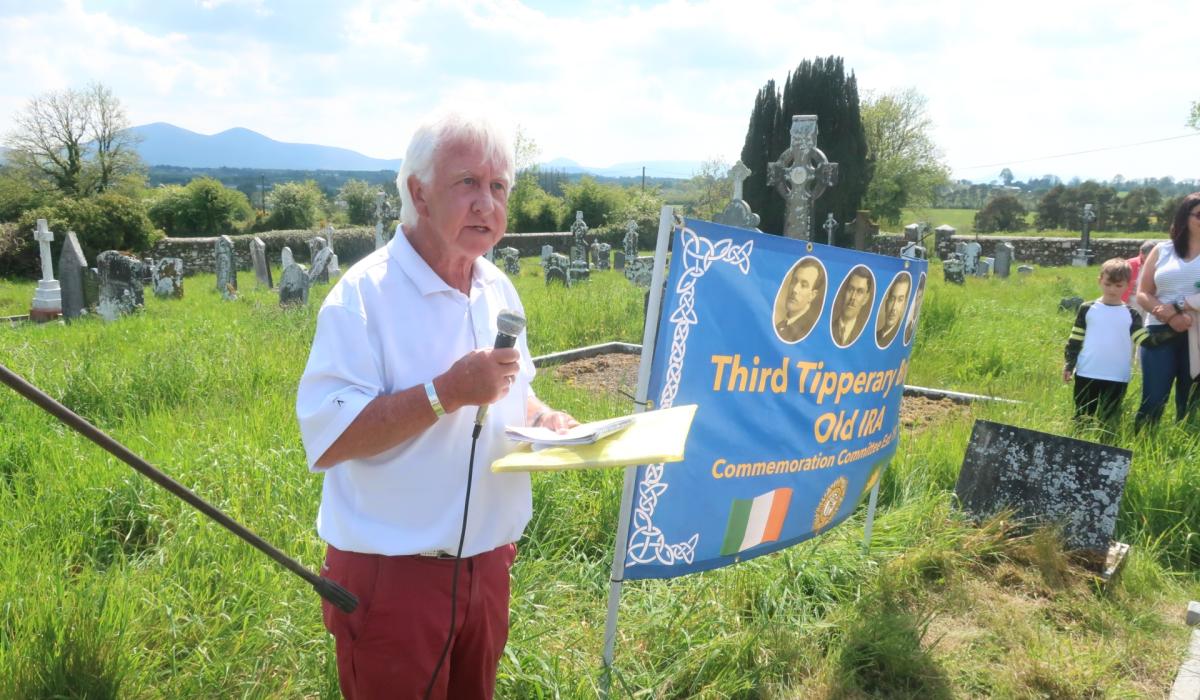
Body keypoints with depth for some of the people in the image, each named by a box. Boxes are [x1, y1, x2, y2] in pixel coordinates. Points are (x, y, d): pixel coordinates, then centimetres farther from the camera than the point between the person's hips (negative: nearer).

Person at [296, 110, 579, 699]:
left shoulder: (499, 290, 6)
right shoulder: (364, 295, -18)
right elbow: (325, 440, -24)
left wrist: (540, 418, -3)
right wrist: (445, 393, -30)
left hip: (487, 563, 7)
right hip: (391, 576, -7)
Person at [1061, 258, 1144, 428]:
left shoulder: (1131, 315, 5)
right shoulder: (1087, 309, 3)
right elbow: (1075, 339, 5)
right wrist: (1069, 364, 0)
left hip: (1117, 378, 0)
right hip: (1086, 375, 0)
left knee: (1108, 422, 7)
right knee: (1083, 418, 8)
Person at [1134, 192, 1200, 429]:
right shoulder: (1162, 251, 9)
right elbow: (1143, 295, 5)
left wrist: (1179, 308, -18)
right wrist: (1171, 316, -12)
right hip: (1161, 333, 1)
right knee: (1152, 403, 0)